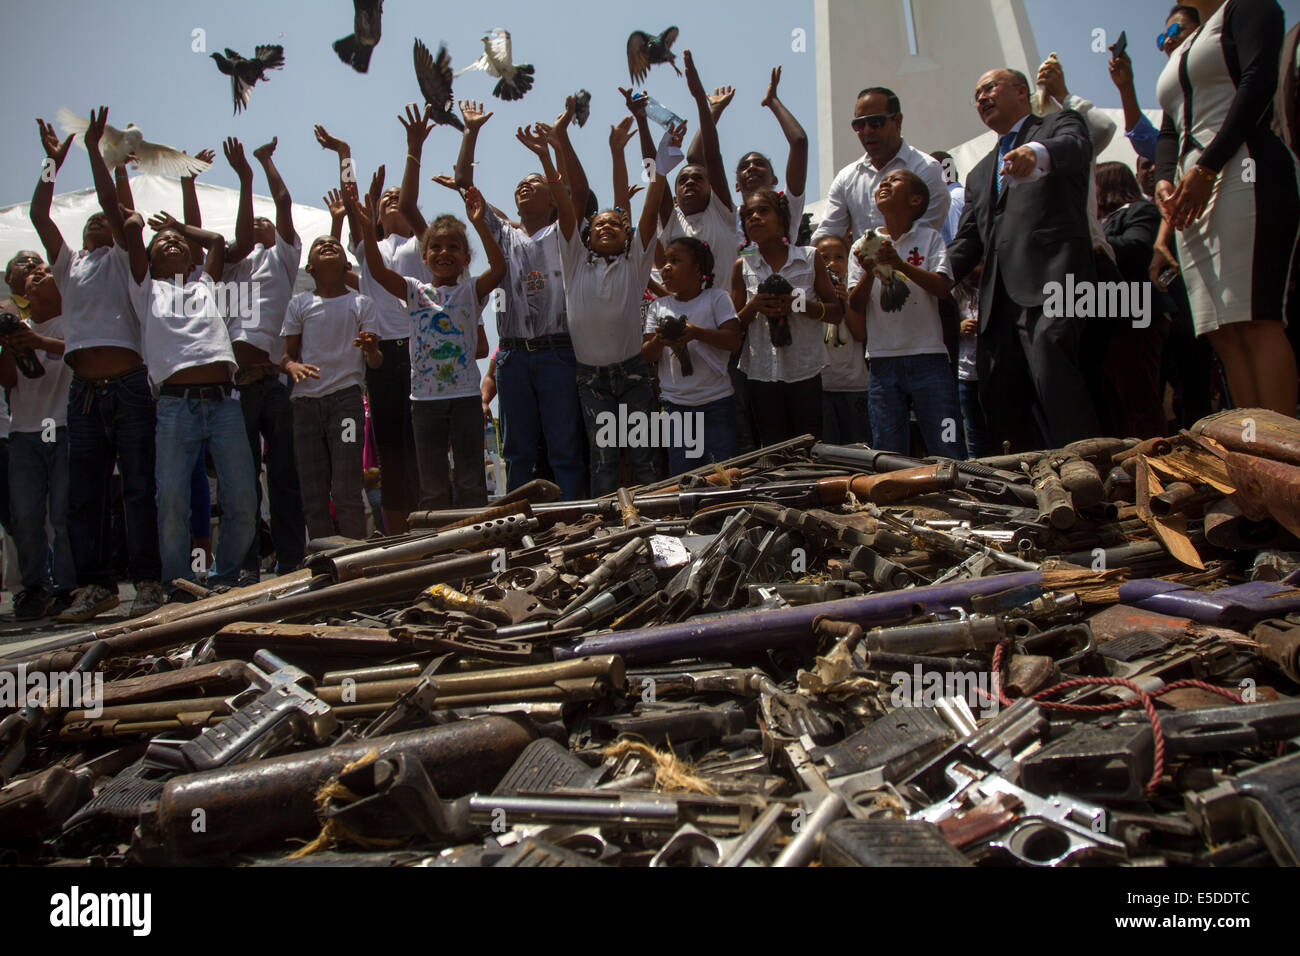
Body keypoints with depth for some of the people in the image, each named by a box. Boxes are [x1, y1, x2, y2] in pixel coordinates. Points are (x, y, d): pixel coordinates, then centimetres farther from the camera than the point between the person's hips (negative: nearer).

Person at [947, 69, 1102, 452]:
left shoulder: (1060, 123, 14)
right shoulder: (980, 174, 32)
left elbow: (1076, 148, -11)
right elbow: (967, 241, 25)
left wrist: (1037, 152, -35)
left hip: (1051, 280, -7)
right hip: (998, 299, 7)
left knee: (1051, 370, -26)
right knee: (998, 398, -2)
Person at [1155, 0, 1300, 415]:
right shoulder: (1179, 55, 30)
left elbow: (1259, 82, -8)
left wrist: (1206, 167, -15)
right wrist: (1164, 178, 1)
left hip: (1243, 171, -8)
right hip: (1193, 191, 8)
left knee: (1254, 319, -18)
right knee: (1222, 331, -3)